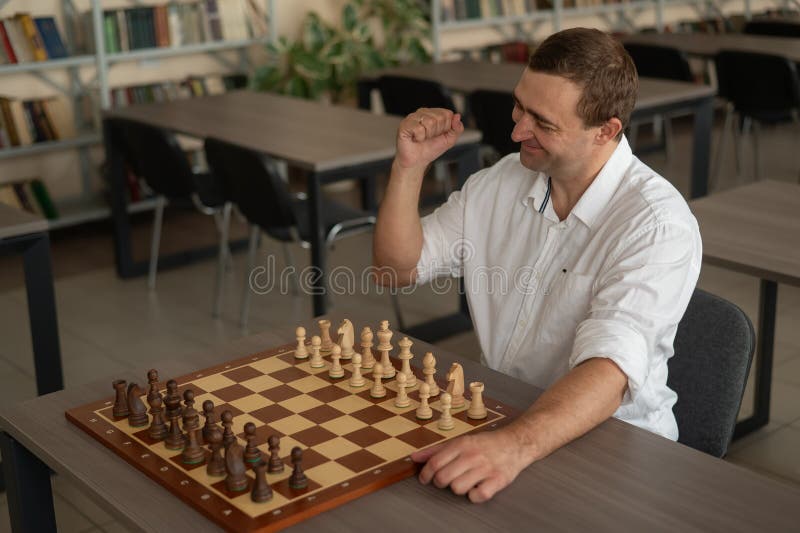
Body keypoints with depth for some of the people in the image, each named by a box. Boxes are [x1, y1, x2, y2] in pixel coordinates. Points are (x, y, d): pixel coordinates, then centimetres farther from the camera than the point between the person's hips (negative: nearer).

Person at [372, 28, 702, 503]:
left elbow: (609, 372, -34)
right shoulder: (503, 181, 1)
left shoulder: (659, 224, -20)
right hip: (496, 416, 6)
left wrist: (515, 446, -51)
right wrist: (409, 167, -8)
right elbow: (399, 266, 7)